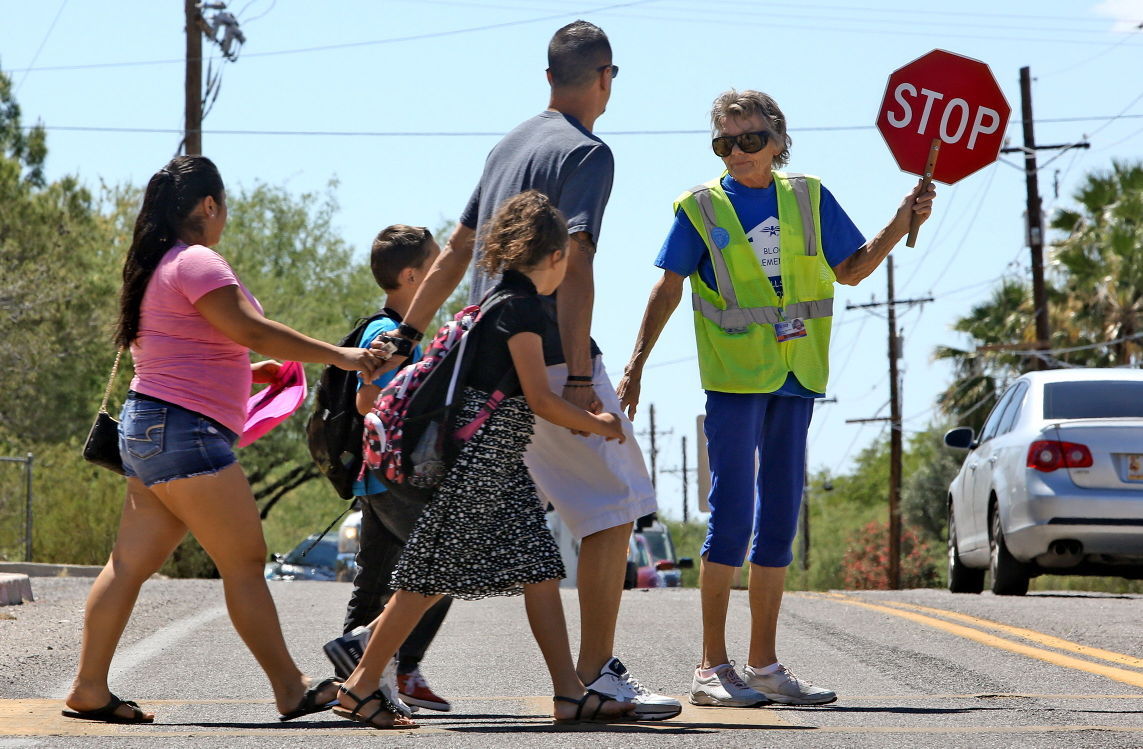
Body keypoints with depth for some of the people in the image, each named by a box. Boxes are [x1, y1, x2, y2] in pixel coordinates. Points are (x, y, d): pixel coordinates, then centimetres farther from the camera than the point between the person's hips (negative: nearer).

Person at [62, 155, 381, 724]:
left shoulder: (157, 266, 19)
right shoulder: (197, 262, -12)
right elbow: (251, 329, -19)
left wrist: (248, 372, 26)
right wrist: (337, 355, -14)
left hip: (148, 429, 10)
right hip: (182, 431, -10)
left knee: (131, 564, 8)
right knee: (245, 561, -7)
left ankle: (89, 689, 7)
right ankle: (291, 689, -5)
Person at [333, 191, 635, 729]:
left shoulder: (499, 302, 15)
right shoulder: (521, 307, -13)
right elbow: (540, 399, -14)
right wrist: (596, 424, 0)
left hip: (501, 466, 10)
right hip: (480, 459, -10)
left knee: (541, 569, 3)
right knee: (431, 577, -5)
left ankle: (569, 694, 0)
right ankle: (361, 686, 2)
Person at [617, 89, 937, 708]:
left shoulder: (808, 198, 9)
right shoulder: (701, 208, -1)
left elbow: (851, 270, 17)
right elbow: (668, 289, -1)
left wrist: (899, 226, 2)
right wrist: (635, 366, -8)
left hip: (794, 376, 5)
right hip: (734, 376, -4)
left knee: (779, 517, 8)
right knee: (732, 514, -10)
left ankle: (763, 664, 15)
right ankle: (712, 668, -5)